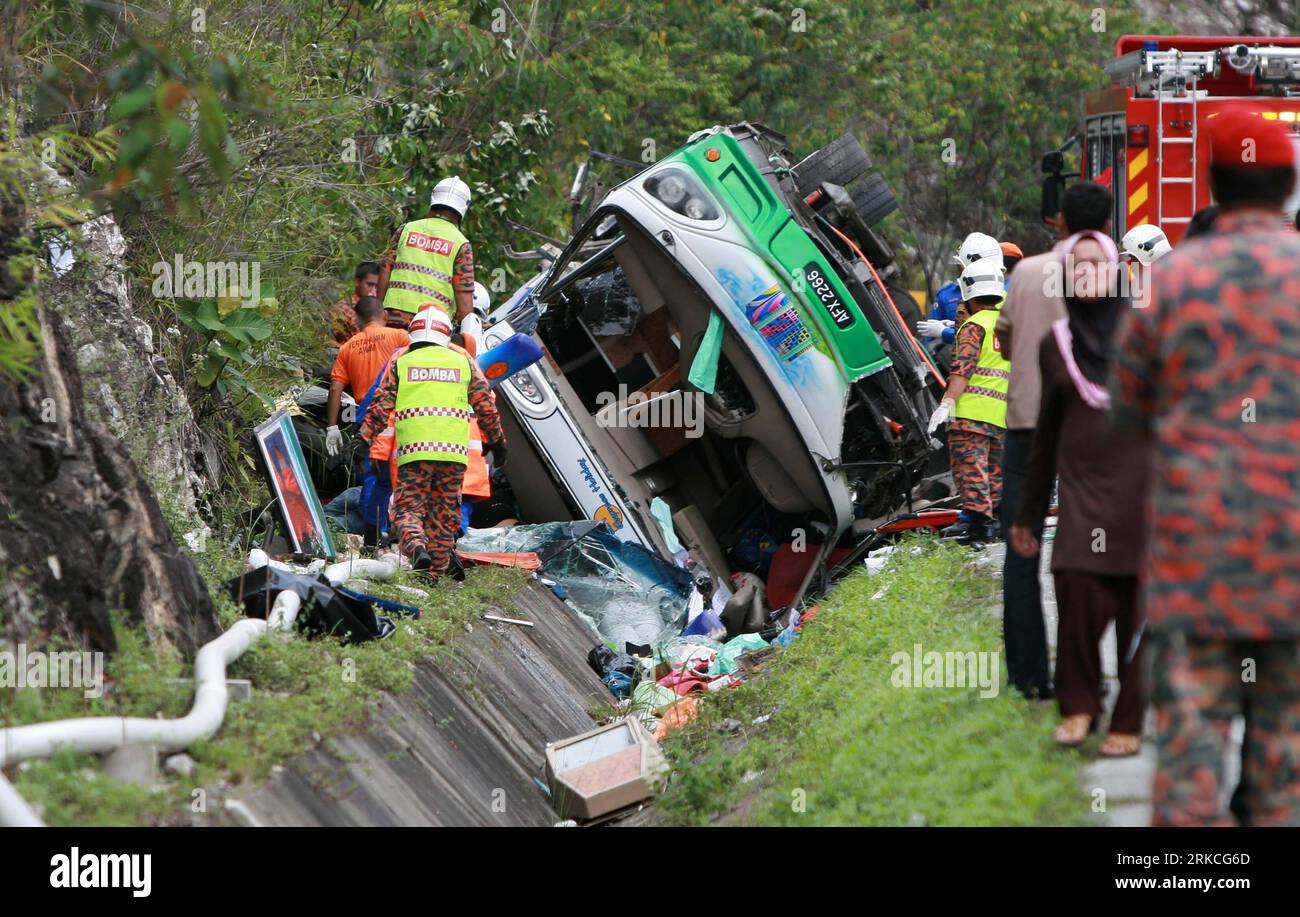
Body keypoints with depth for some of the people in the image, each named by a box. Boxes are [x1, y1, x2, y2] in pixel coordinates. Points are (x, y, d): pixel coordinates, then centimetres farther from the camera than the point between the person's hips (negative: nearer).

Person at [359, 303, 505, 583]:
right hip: (454, 452, 2)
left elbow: (381, 405, 2)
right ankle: (434, 573, 10)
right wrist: (497, 441, 24)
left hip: (413, 450, -2)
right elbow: (486, 406, 14)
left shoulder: (400, 362, 9)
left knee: (408, 506, 0)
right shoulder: (464, 362, 14)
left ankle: (416, 546, -28)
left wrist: (364, 439, 6)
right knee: (444, 512, 11)